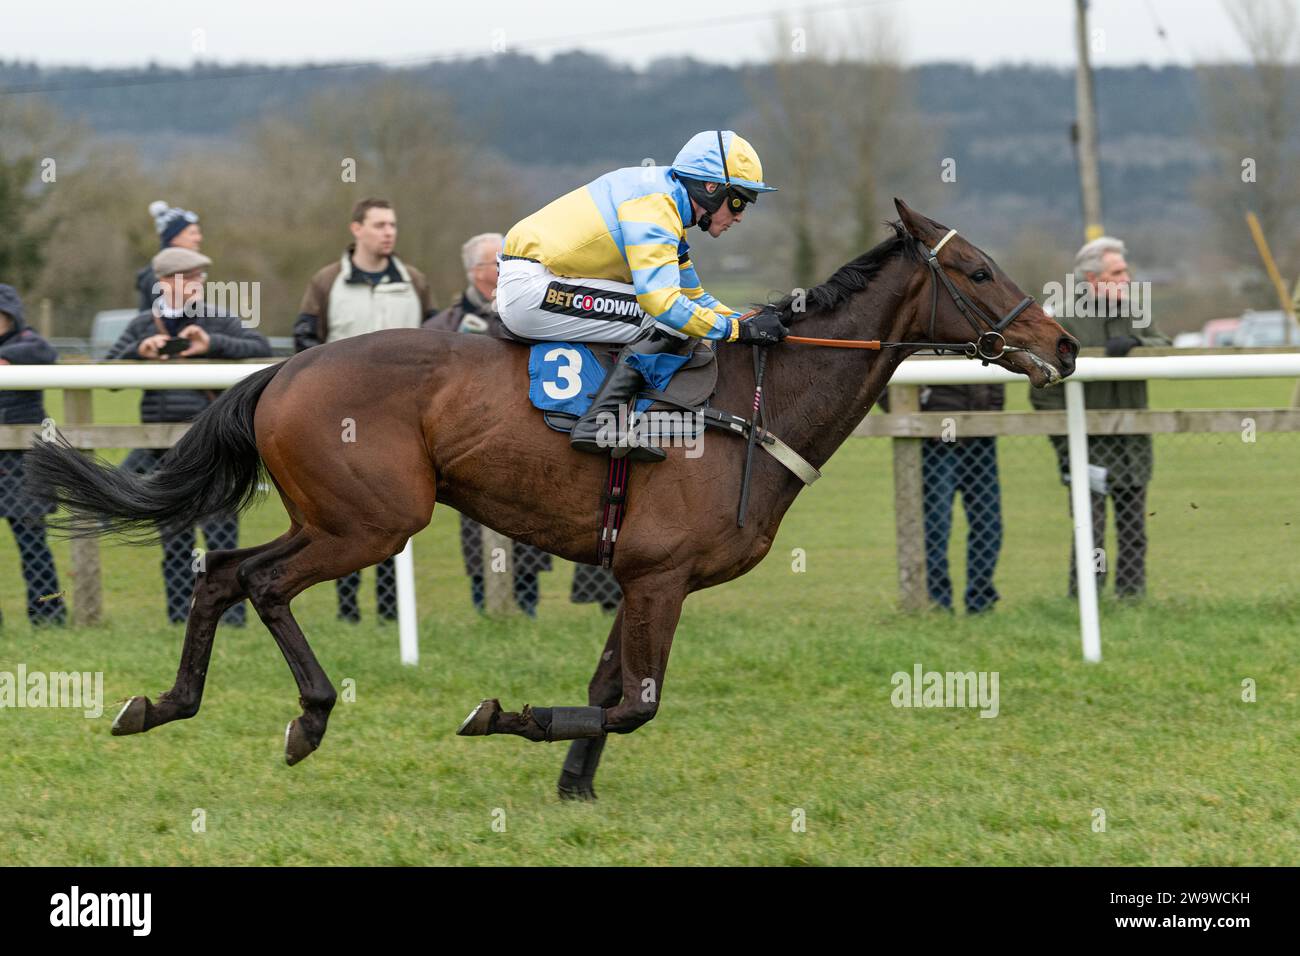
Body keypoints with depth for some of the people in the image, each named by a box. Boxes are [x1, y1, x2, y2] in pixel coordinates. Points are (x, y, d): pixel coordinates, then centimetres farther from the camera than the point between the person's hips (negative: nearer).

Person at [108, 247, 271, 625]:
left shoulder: (217, 322, 3)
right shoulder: (143, 327, 10)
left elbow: (262, 349, -9)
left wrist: (213, 343, -20)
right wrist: (138, 352, -12)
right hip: (163, 449, 3)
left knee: (221, 535, -6)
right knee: (174, 544, 8)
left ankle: (231, 619, -4)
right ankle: (179, 624, 14)